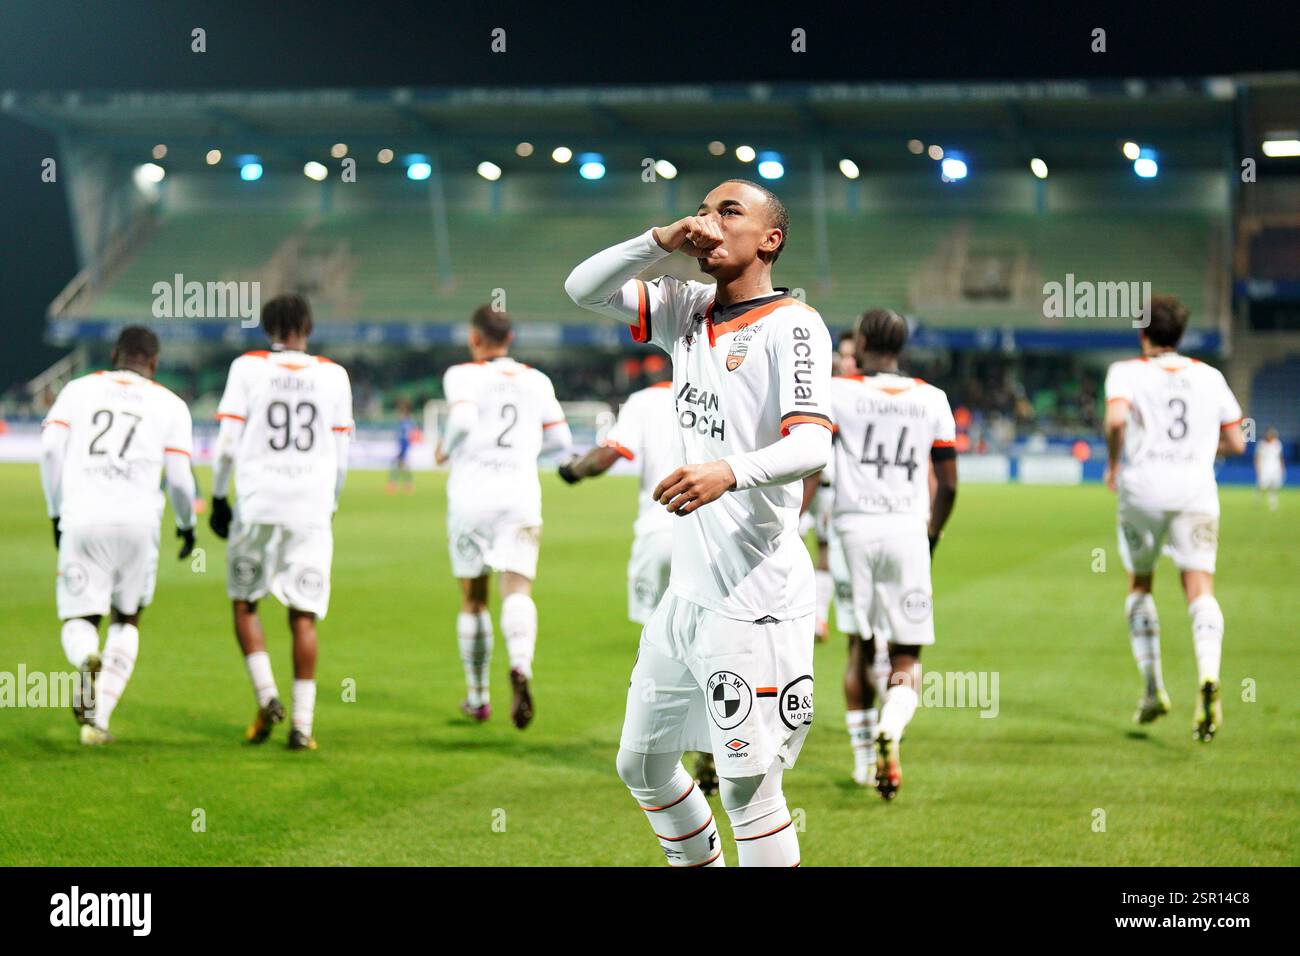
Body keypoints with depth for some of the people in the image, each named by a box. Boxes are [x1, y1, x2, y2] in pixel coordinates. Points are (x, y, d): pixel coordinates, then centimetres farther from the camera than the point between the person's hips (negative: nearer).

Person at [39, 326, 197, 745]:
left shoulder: (79, 389, 14)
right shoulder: (170, 406, 11)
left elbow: (50, 447, 3)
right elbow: (178, 478, 5)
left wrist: (57, 512, 12)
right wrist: (187, 525, 23)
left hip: (82, 521, 0)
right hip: (138, 521, 0)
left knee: (79, 620, 10)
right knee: (126, 620, 18)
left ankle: (88, 661, -27)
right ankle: (98, 720, 6)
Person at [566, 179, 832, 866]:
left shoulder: (792, 325, -10)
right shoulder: (686, 311, 12)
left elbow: (812, 446, -22)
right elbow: (582, 289, 11)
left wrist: (731, 471, -41)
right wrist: (661, 239, -4)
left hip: (755, 601, -8)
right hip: (686, 594, 8)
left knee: (748, 785, -6)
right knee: (642, 763, 17)